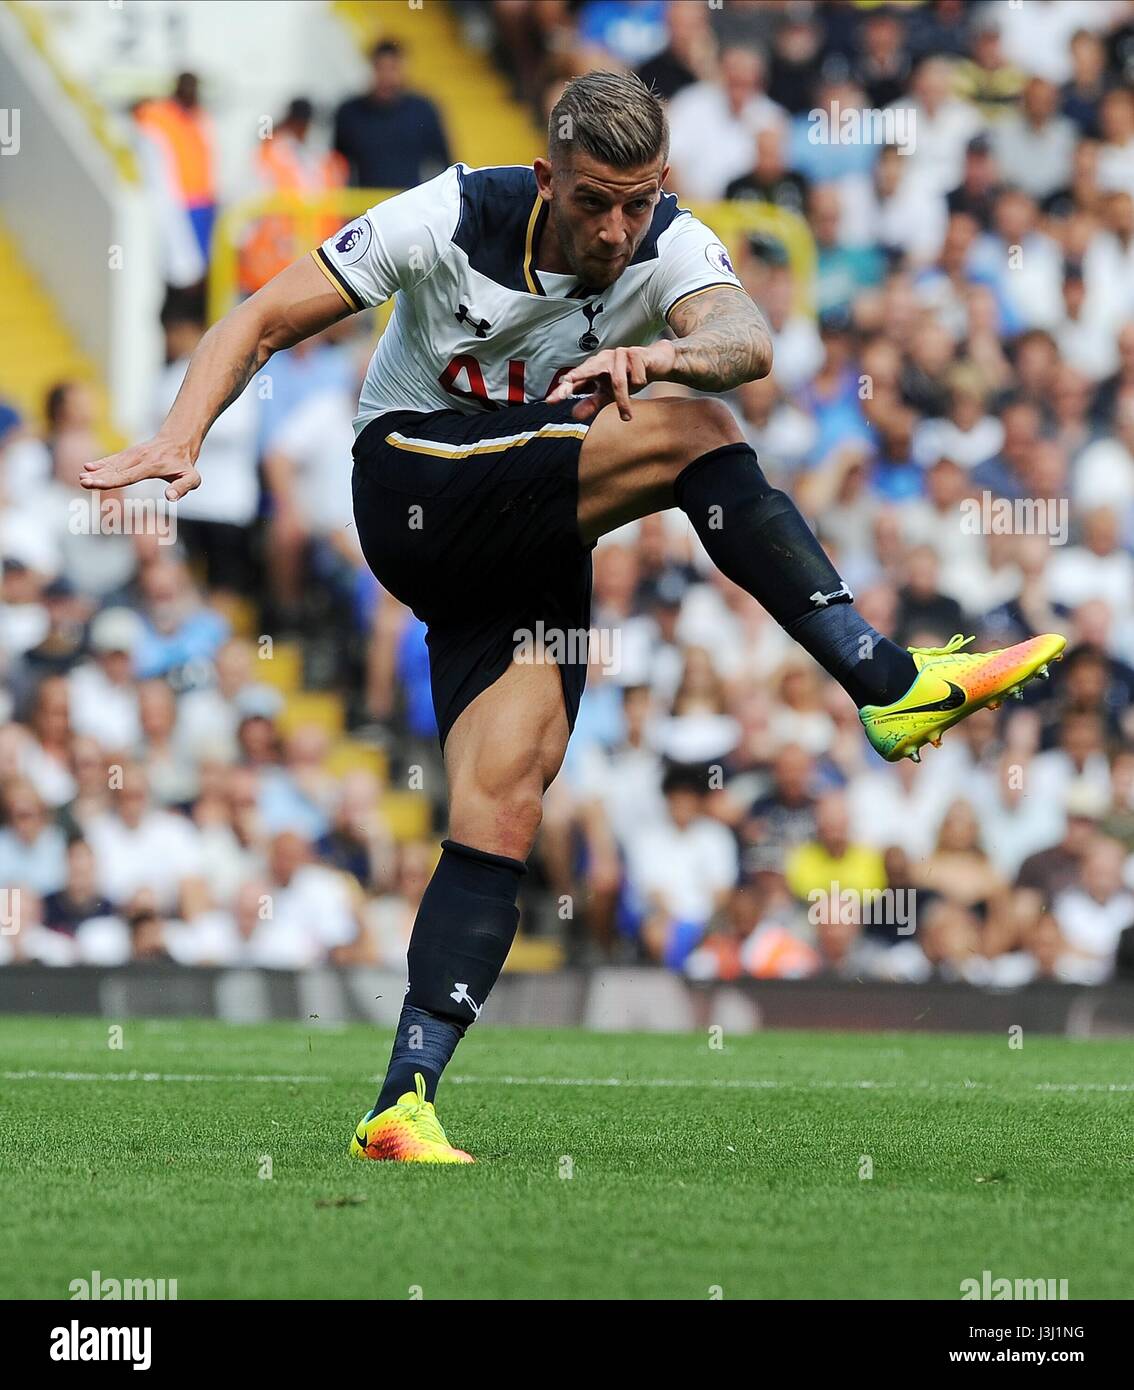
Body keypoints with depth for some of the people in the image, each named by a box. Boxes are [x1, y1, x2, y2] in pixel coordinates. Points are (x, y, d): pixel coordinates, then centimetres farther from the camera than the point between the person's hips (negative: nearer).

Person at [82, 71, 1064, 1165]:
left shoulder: (671, 248, -8)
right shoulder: (449, 220, -13)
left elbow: (747, 338, -32)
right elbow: (265, 320, -8)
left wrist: (669, 349, -55)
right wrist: (183, 434, -24)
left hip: (535, 537, 4)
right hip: (415, 490, -4)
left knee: (502, 812, -13)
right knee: (687, 432, -23)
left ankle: (403, 1106, -15)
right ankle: (893, 689, -26)